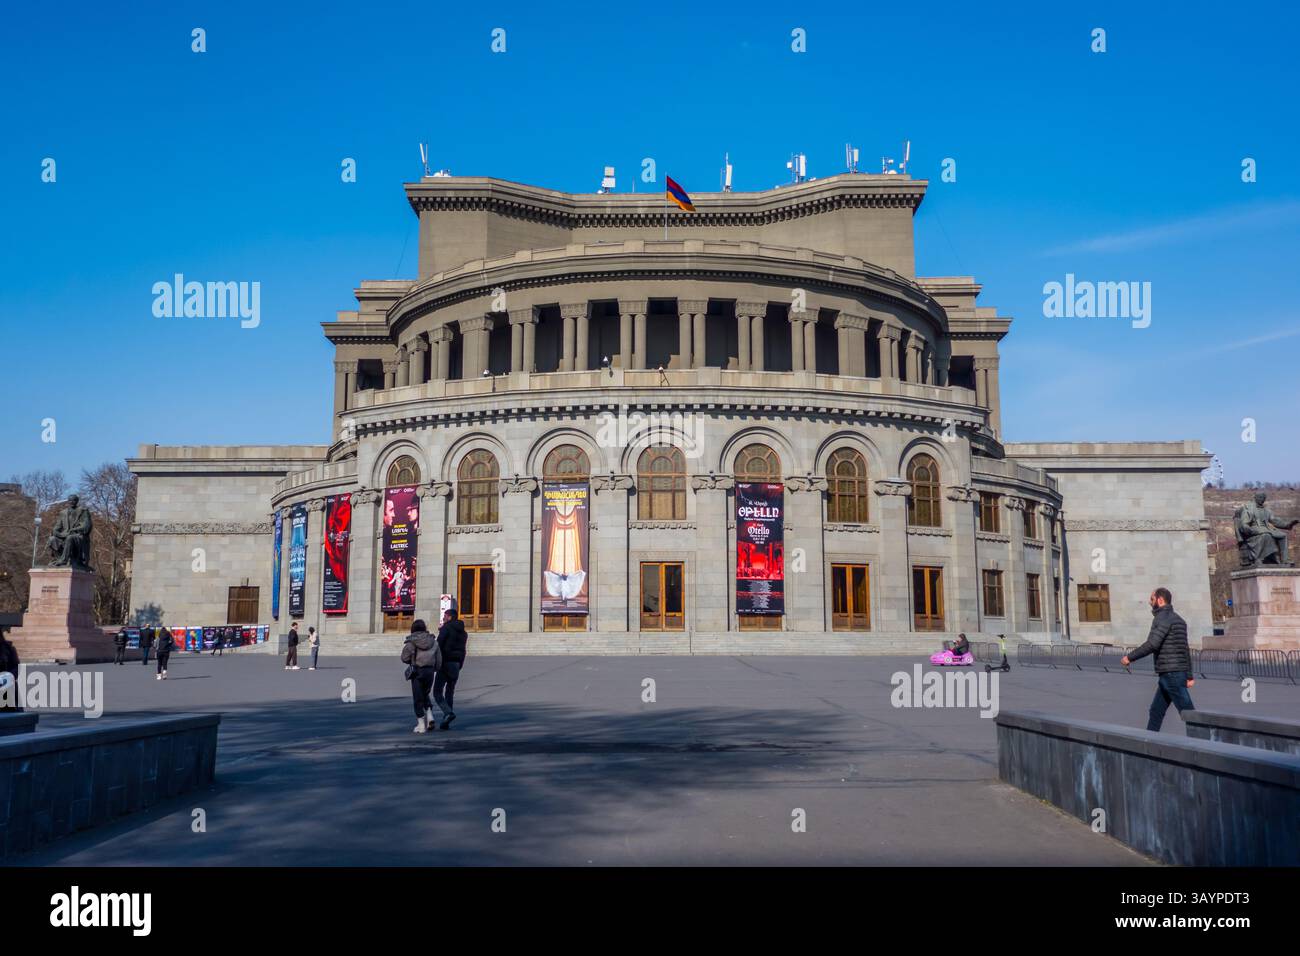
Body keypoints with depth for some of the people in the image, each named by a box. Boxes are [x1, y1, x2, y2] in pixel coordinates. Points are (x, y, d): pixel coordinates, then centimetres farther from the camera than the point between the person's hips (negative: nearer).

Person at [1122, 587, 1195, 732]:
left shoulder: (1163, 617, -11)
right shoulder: (1178, 619, 18)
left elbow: (1152, 644, -21)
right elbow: (1185, 650, 19)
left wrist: (1130, 657, -12)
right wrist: (1189, 675, 20)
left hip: (1170, 674, -10)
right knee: (1155, 713, 13)